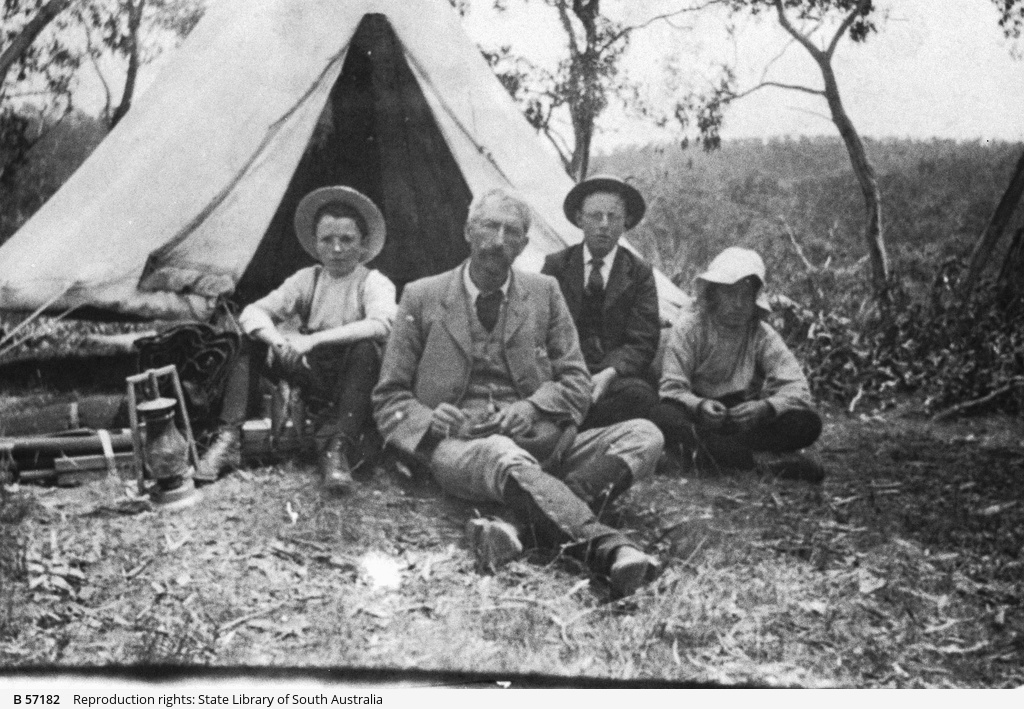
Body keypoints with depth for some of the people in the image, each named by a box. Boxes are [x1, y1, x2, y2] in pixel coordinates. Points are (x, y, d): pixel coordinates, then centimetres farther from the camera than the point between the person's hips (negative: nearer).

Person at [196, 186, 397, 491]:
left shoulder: (373, 282, -7)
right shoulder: (307, 279, 6)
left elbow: (381, 325, -30)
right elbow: (252, 312, -2)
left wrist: (314, 339, -34)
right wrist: (278, 341, -25)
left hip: (351, 383, -4)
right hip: (314, 379, 4)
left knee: (365, 349, -35)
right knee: (252, 341, -11)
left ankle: (337, 451, -33)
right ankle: (228, 440, -14)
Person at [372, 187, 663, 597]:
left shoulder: (544, 293, 15)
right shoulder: (422, 298, 9)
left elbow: (575, 384, 14)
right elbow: (389, 398, 12)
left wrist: (532, 408, -8)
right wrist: (428, 422, -11)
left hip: (540, 442, 3)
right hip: (460, 447, -3)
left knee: (645, 436, -21)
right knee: (503, 456, -40)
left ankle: (518, 524, -37)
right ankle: (608, 548, -49)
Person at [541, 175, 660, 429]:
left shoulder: (639, 272, 10)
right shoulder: (555, 266, 13)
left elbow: (642, 341, 3)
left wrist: (609, 374, -18)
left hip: (619, 377, 1)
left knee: (637, 395, -33)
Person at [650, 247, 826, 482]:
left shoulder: (763, 335, -1)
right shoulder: (688, 328, -5)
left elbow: (797, 389, -10)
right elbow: (672, 388, -12)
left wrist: (766, 407, -33)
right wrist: (700, 406, -34)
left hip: (745, 418, 3)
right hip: (697, 416, -3)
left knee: (808, 423, -23)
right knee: (663, 417, -34)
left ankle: (707, 448, -31)